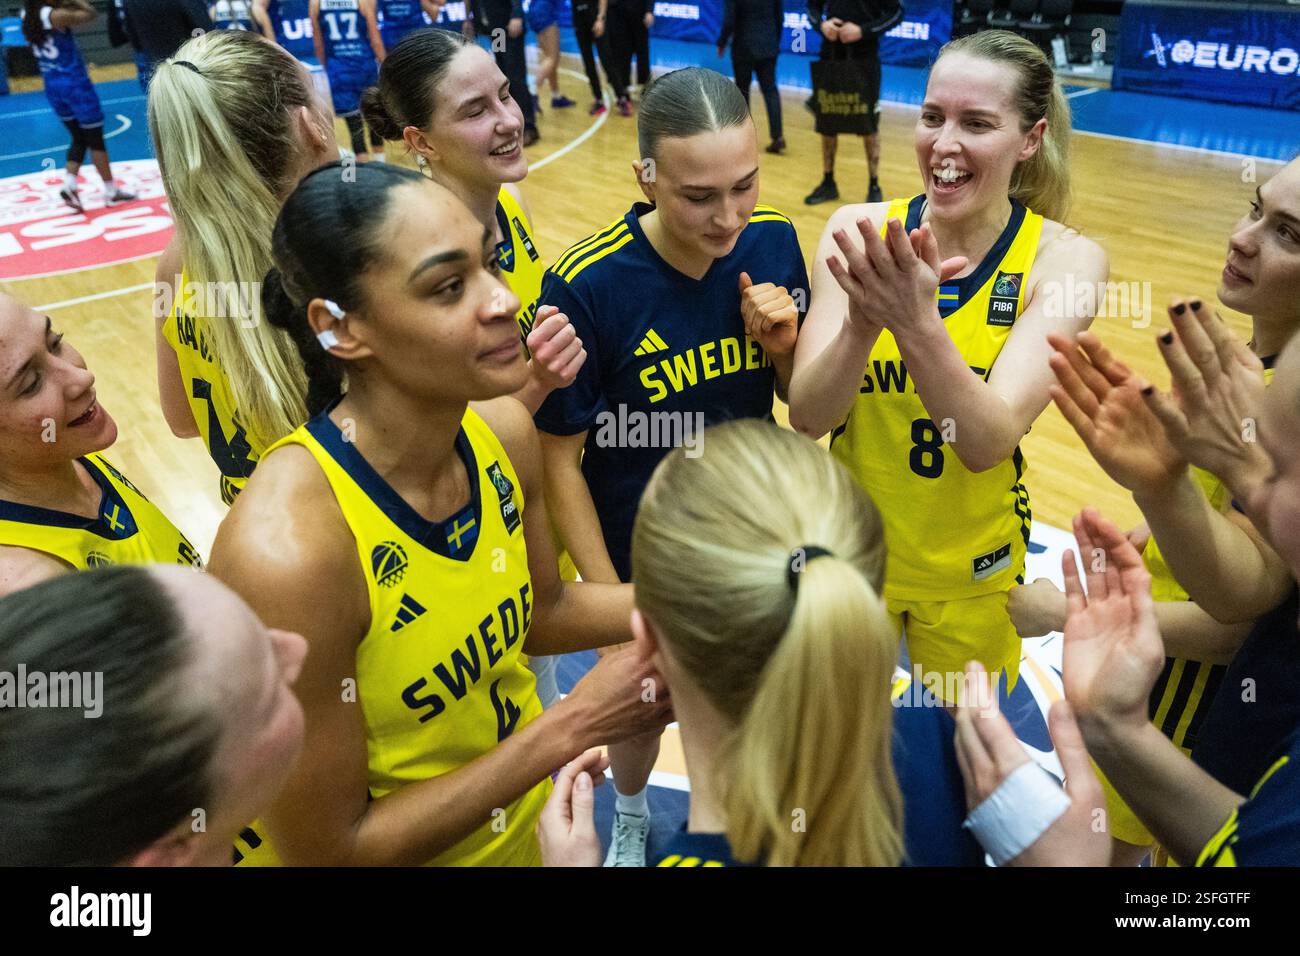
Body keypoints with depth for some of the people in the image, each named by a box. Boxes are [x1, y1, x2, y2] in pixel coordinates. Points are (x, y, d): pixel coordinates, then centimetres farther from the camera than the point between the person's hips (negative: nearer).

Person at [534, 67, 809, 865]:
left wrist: (786, 344, -23)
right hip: (640, 559, -2)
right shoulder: (585, 286, -27)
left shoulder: (773, 241, -15)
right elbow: (560, 460, -17)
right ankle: (631, 816, 57)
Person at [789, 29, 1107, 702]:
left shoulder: (1063, 258, -16)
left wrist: (916, 323, -43)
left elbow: (987, 442, -27)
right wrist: (863, 321, -38)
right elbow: (807, 416, -20)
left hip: (971, 576, -1)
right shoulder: (860, 230, -13)